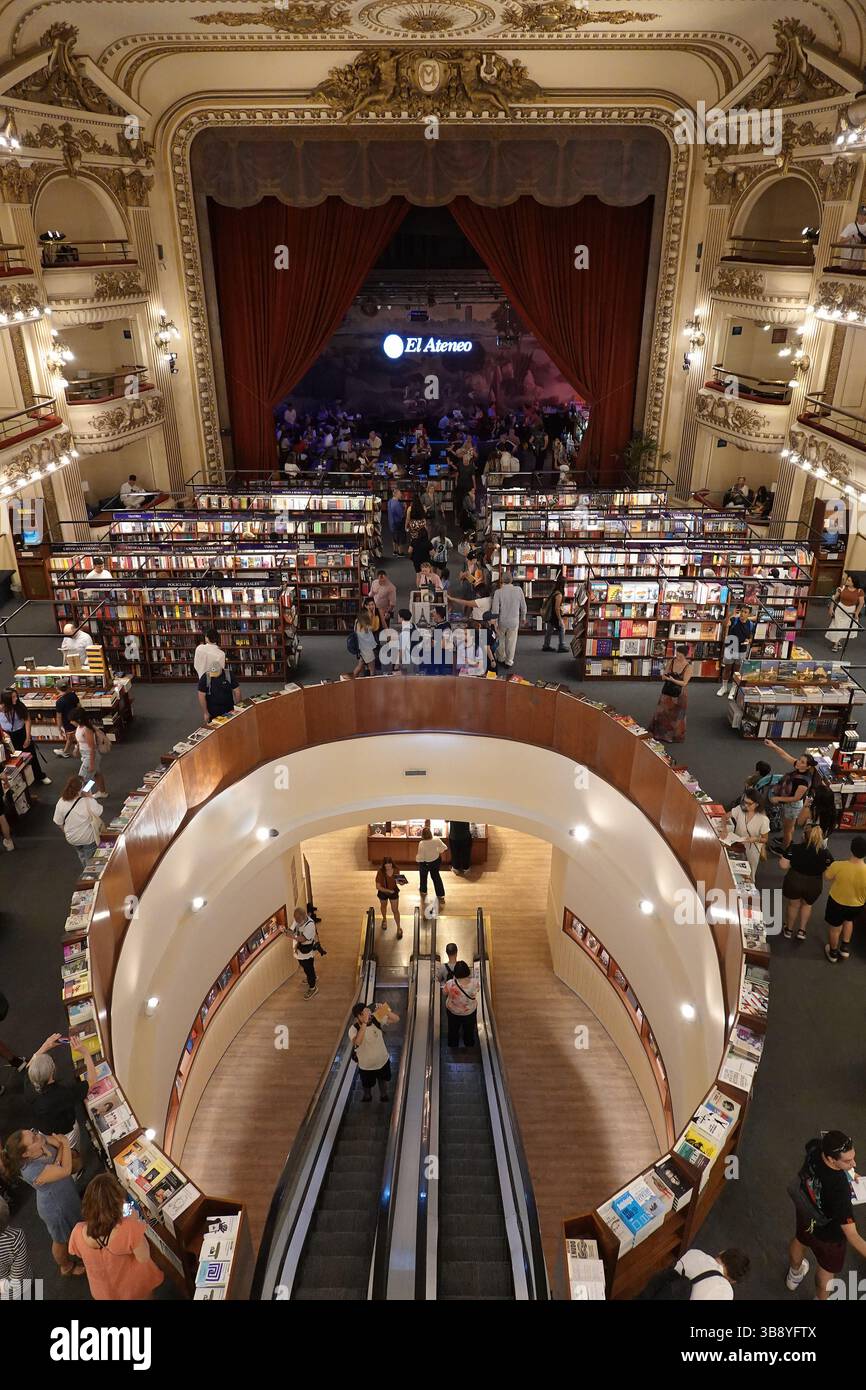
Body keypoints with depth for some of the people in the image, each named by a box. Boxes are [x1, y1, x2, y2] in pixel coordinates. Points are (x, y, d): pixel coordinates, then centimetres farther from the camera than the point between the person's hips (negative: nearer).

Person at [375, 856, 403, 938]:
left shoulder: (395, 871, -21)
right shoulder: (381, 873, -30)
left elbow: (397, 880, -2)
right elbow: (378, 887, -25)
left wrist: (400, 882, -25)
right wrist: (389, 891, -28)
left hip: (394, 892, 0)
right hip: (383, 892, 0)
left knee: (395, 910, 6)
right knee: (384, 906, 27)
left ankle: (399, 928, 23)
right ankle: (384, 920, 57)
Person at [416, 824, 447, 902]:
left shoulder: (422, 844, -36)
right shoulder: (436, 839, -26)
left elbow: (420, 857, -28)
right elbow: (443, 848, -10)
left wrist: (416, 859, -6)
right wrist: (440, 853, 10)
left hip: (425, 863, -3)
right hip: (436, 860, 3)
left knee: (423, 877, 27)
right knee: (436, 876, 22)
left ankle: (423, 891, 51)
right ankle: (441, 895, 25)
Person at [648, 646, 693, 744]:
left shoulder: (688, 666, -15)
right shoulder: (671, 661, -6)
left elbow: (684, 683, -18)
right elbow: (663, 677, 0)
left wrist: (672, 679, -31)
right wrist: (664, 676, -23)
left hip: (679, 694, -3)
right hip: (667, 691, 3)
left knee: (676, 716, 9)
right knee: (662, 712, 9)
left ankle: (674, 736, 26)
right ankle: (658, 733, 25)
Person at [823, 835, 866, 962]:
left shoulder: (838, 865, -33)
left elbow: (827, 877, -11)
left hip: (837, 902, -2)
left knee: (834, 928, 24)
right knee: (848, 921, 36)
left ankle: (833, 954, 44)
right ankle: (845, 948, 41)